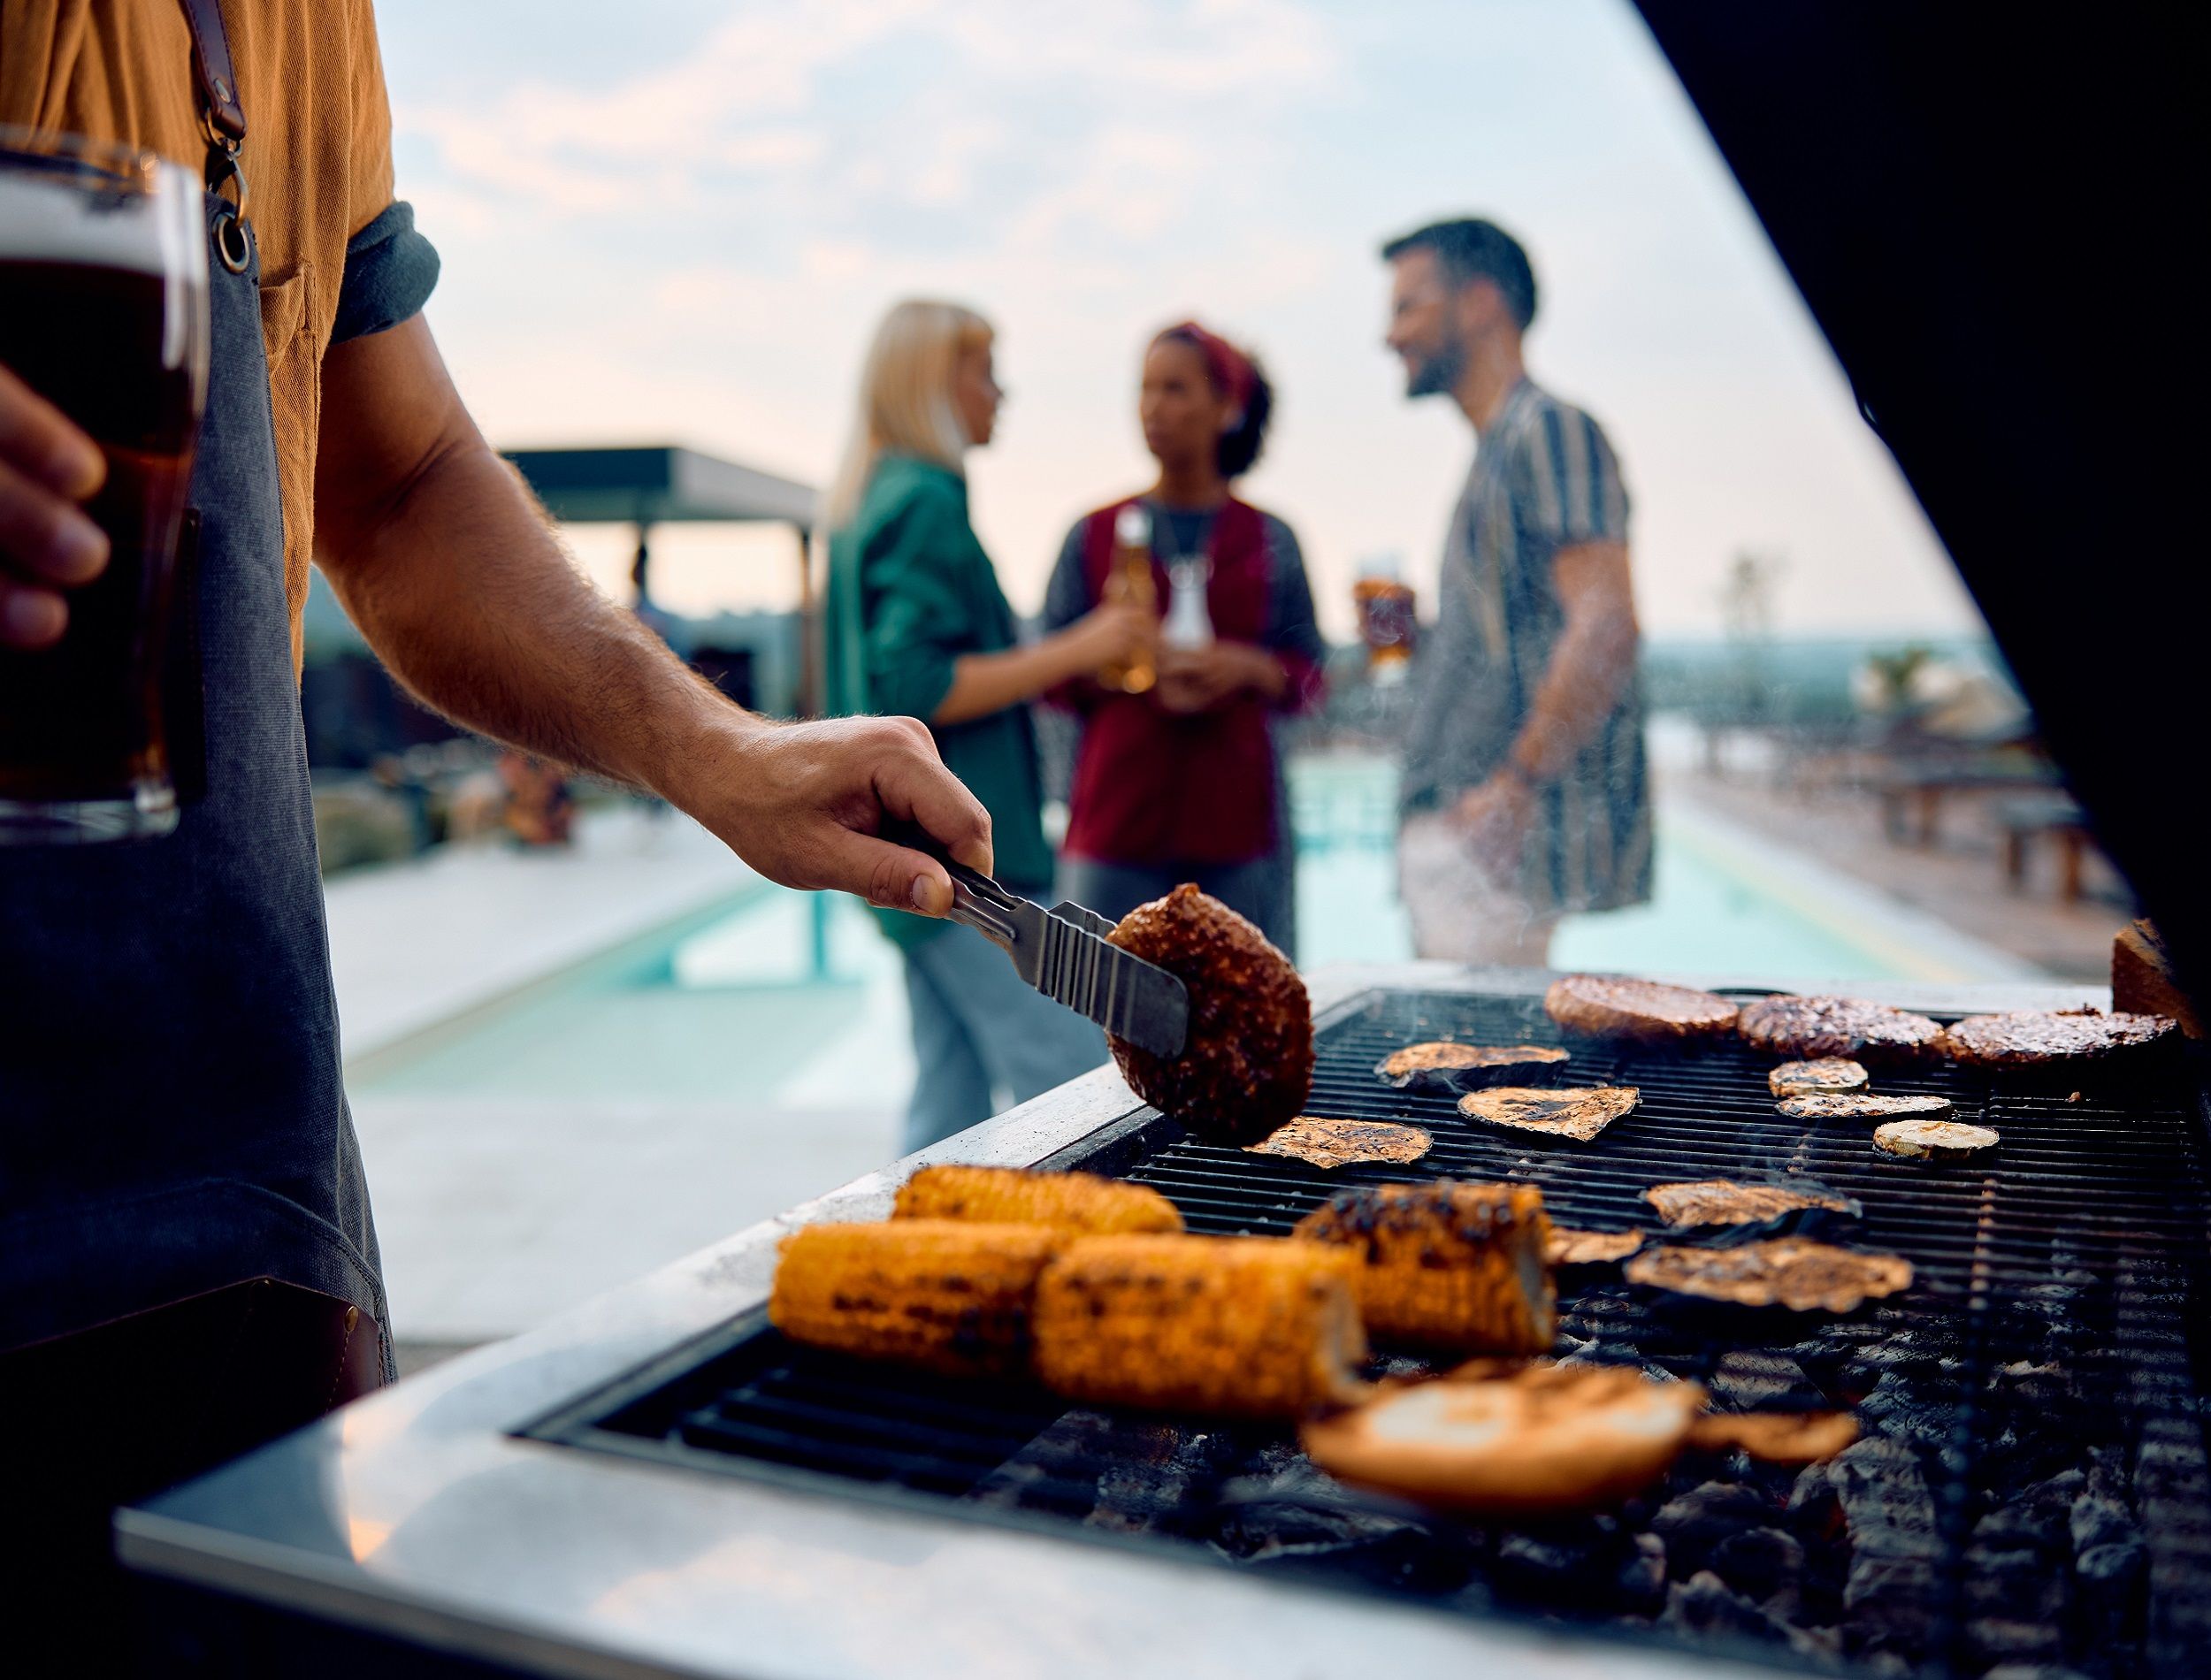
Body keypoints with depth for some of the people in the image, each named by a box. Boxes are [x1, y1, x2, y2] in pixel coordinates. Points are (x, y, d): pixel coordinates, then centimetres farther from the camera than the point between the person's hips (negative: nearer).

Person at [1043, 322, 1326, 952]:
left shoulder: (1270, 540, 9)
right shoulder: (1094, 535, 8)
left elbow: (1308, 674, 9)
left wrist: (1247, 667, -11)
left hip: (1237, 813, 1)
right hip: (1120, 812, 0)